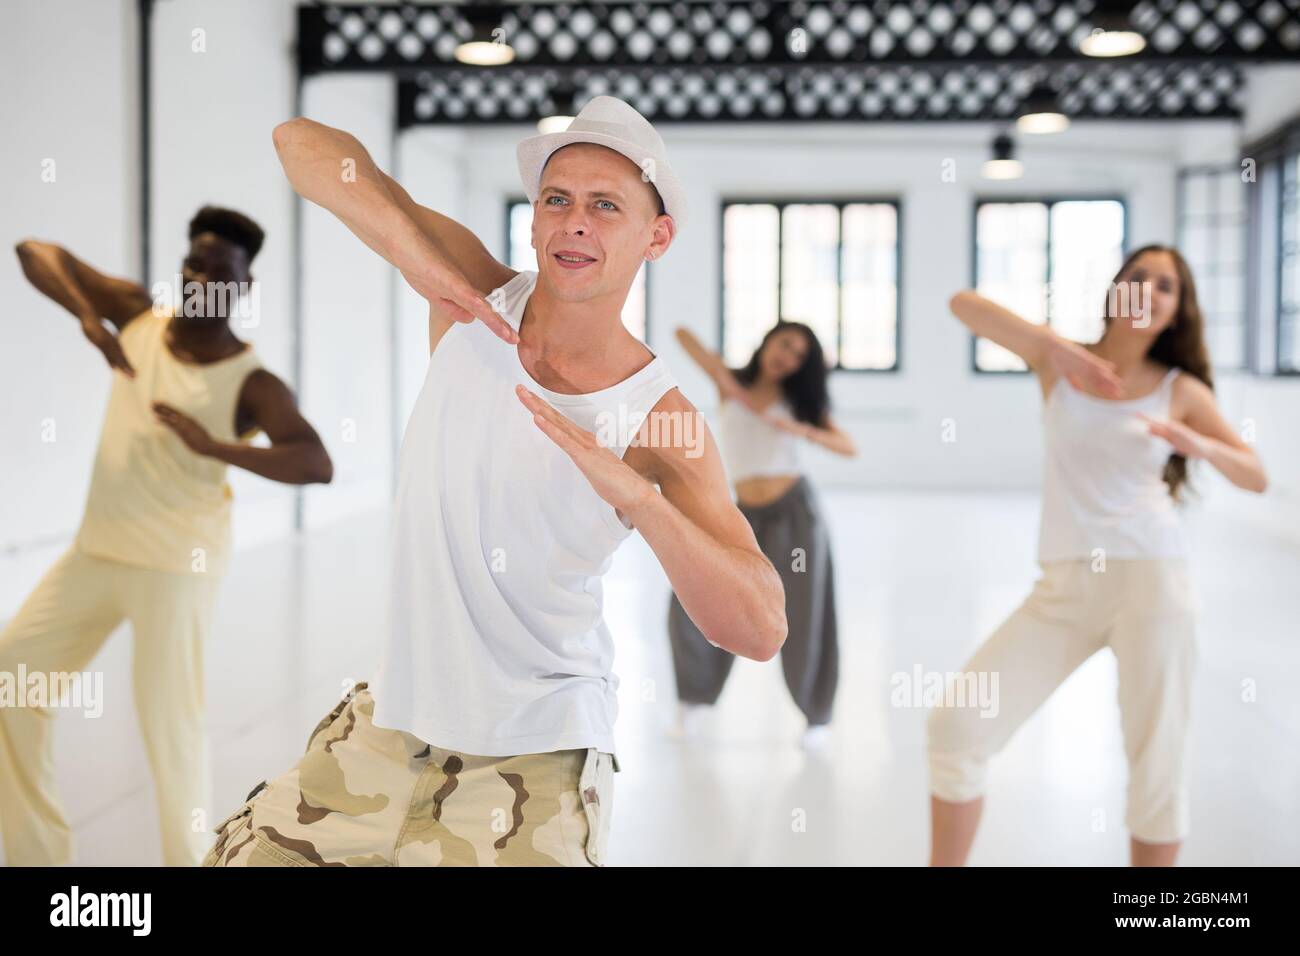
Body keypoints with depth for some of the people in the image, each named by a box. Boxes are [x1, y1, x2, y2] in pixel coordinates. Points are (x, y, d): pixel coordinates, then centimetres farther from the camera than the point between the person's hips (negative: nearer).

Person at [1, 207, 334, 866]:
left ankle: (189, 858, 10)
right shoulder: (137, 313, 2)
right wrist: (88, 317, -18)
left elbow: (316, 464, -27)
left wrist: (212, 446, -37)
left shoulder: (251, 384, -13)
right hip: (95, 551, 6)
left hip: (175, 566, -6)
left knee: (169, 725, -9)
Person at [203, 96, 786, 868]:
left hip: (533, 759, -4)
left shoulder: (661, 421, -16)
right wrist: (411, 246, -25)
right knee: (244, 857, 17)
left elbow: (762, 631, -26)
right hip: (393, 719, 4)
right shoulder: (477, 297, -7)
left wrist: (629, 489, -38)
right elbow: (304, 140, -7)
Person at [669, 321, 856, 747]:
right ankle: (697, 695, 10)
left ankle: (817, 715, 18)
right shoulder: (730, 382, 3)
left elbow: (849, 447, -9)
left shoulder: (798, 400, 1)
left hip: (795, 510, -1)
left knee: (803, 618, -2)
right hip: (748, 515, 2)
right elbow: (683, 334, -7)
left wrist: (802, 430, -24)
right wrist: (719, 372, -18)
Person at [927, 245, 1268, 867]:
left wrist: (1200, 445, -17)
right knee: (958, 724, -7)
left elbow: (1256, 477, 4)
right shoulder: (1057, 359, 5)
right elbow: (962, 303, -8)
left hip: (1149, 578, -1)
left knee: (1157, 766, 0)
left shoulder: (1181, 390, 5)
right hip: (1063, 586, 1)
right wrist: (1053, 344, -21)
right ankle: (945, 864, 9)